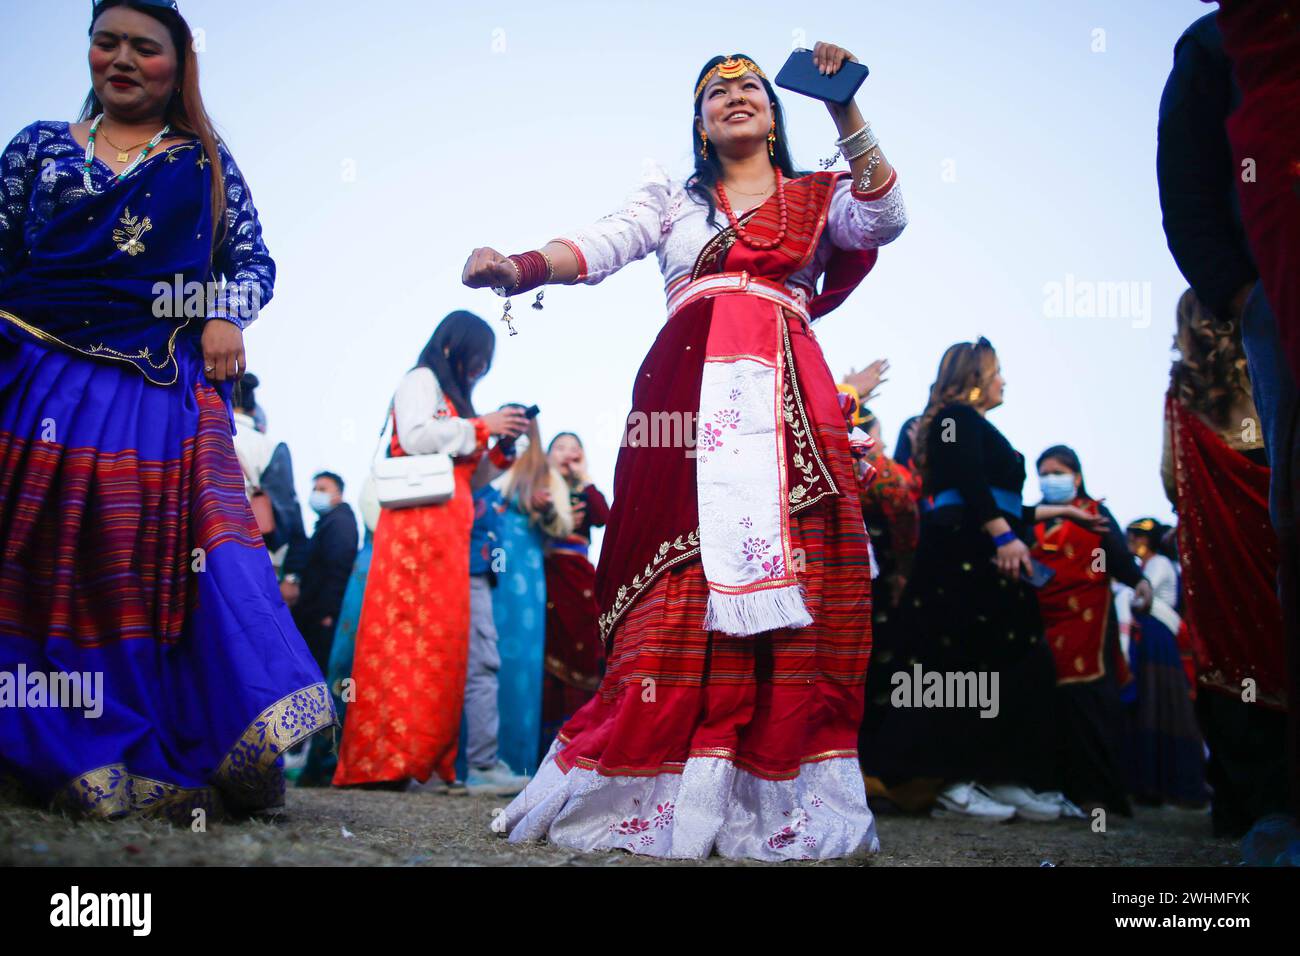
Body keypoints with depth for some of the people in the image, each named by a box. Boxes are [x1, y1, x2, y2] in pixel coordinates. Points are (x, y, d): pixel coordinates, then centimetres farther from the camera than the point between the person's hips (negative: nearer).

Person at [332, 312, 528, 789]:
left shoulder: (451, 397, 30)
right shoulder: (421, 381, 5)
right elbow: (416, 437, -12)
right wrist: (479, 427, -5)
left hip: (449, 531, 9)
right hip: (417, 522, -9)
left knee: (440, 640, -1)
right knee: (408, 634, -16)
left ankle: (424, 760, -5)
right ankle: (384, 760, -21)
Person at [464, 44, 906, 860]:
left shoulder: (819, 200, 23)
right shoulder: (674, 199, 22)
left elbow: (885, 218, 2)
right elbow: (601, 245, 4)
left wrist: (844, 107, -5)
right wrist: (521, 265, -16)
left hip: (789, 404, 1)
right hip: (689, 401, 0)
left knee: (796, 584, -11)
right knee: (679, 587, -11)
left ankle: (773, 792, -8)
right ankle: (659, 789, -8)